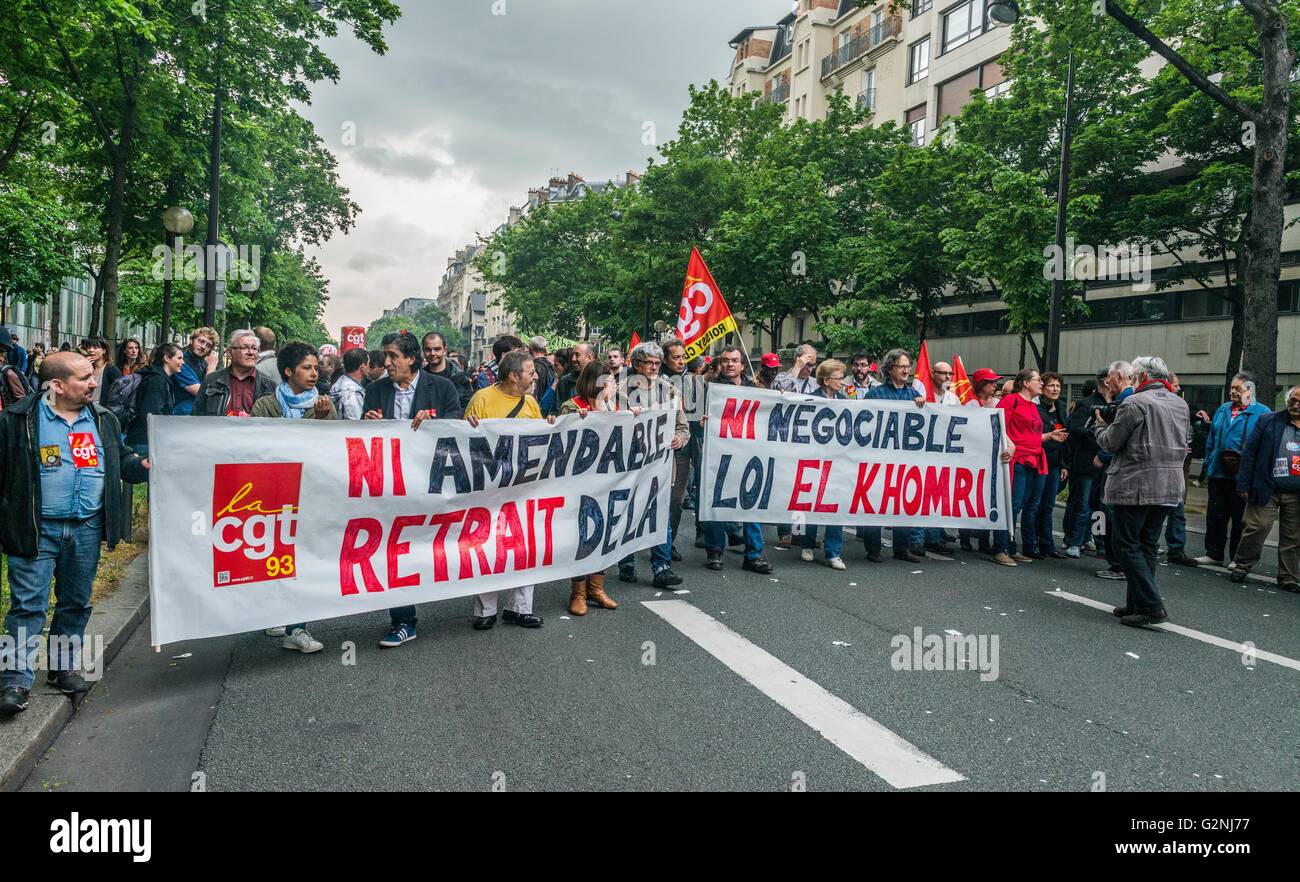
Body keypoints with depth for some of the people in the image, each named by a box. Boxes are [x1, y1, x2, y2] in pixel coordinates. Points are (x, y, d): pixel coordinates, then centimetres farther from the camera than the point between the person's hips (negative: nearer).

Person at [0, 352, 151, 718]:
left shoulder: (103, 419, 8)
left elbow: (122, 460, 16)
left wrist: (144, 466, -6)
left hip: (87, 529, 4)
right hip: (36, 529, -4)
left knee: (76, 603, 14)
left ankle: (64, 667, 29)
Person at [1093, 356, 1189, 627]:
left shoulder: (1134, 404, -12)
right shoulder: (1180, 405, 11)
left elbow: (1110, 443, -9)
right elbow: (1181, 443, 22)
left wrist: (1100, 424, 13)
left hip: (1135, 486, -8)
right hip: (1170, 487, 8)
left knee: (1127, 544, -1)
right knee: (1147, 545, 14)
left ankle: (1151, 607, -7)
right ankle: (1137, 604, 19)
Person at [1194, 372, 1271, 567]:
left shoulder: (1262, 413, -5)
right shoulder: (1223, 409, 13)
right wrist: (1208, 463, 12)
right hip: (1218, 473, 5)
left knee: (1241, 519, 5)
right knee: (1215, 516, 10)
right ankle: (1213, 554, 19)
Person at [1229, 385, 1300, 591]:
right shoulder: (1268, 422, 2)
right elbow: (1249, 454, 0)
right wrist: (1245, 485, -5)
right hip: (1267, 490, -3)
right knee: (1258, 528, -6)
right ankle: (1241, 566, 11)